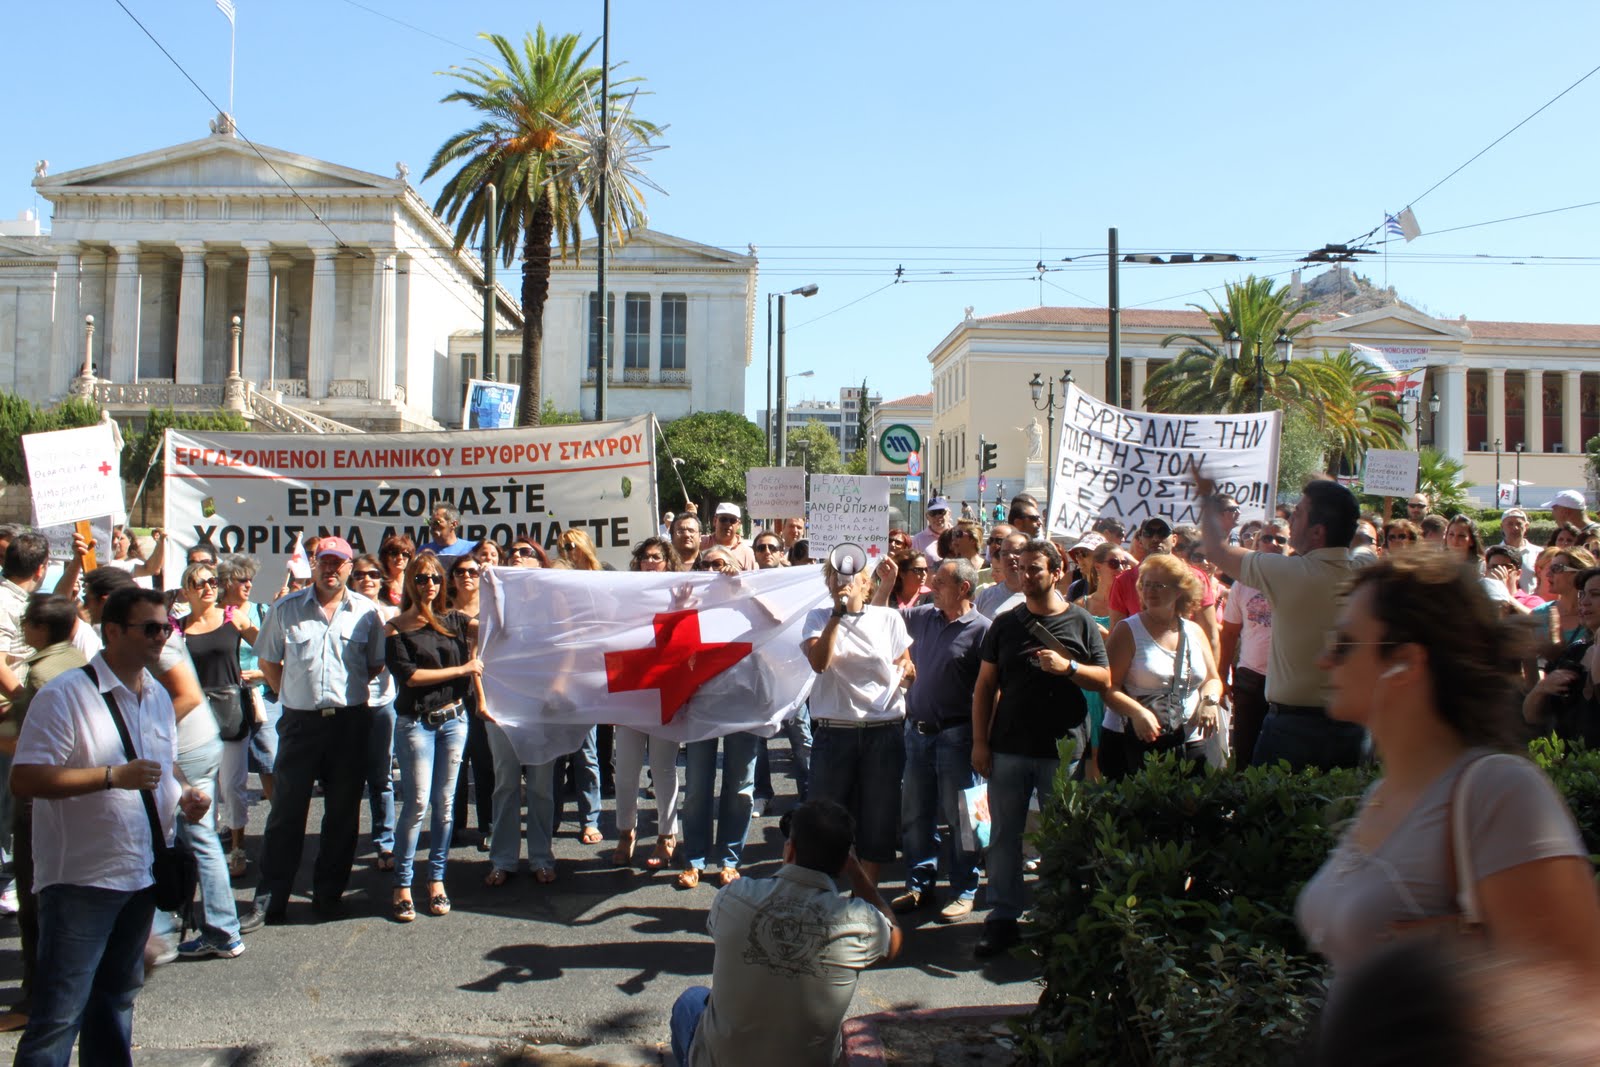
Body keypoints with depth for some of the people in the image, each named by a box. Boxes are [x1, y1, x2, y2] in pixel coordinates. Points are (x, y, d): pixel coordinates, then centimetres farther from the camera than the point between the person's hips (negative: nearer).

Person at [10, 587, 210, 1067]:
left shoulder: (159, 697, 11)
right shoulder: (64, 695, -14)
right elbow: (24, 779, -21)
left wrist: (184, 794, 4)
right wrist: (113, 776, -27)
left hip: (143, 875, 7)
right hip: (80, 879, -7)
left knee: (117, 997, 20)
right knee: (59, 1015, -1)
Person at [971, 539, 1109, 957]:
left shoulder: (1081, 623, 1)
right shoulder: (1004, 625, 6)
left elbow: (1105, 680, 1)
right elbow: (984, 685, 7)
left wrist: (1068, 667, -17)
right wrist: (980, 741, 0)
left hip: (1062, 750, -2)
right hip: (1008, 747, 2)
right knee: (1004, 836, 6)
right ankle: (1002, 919, 15)